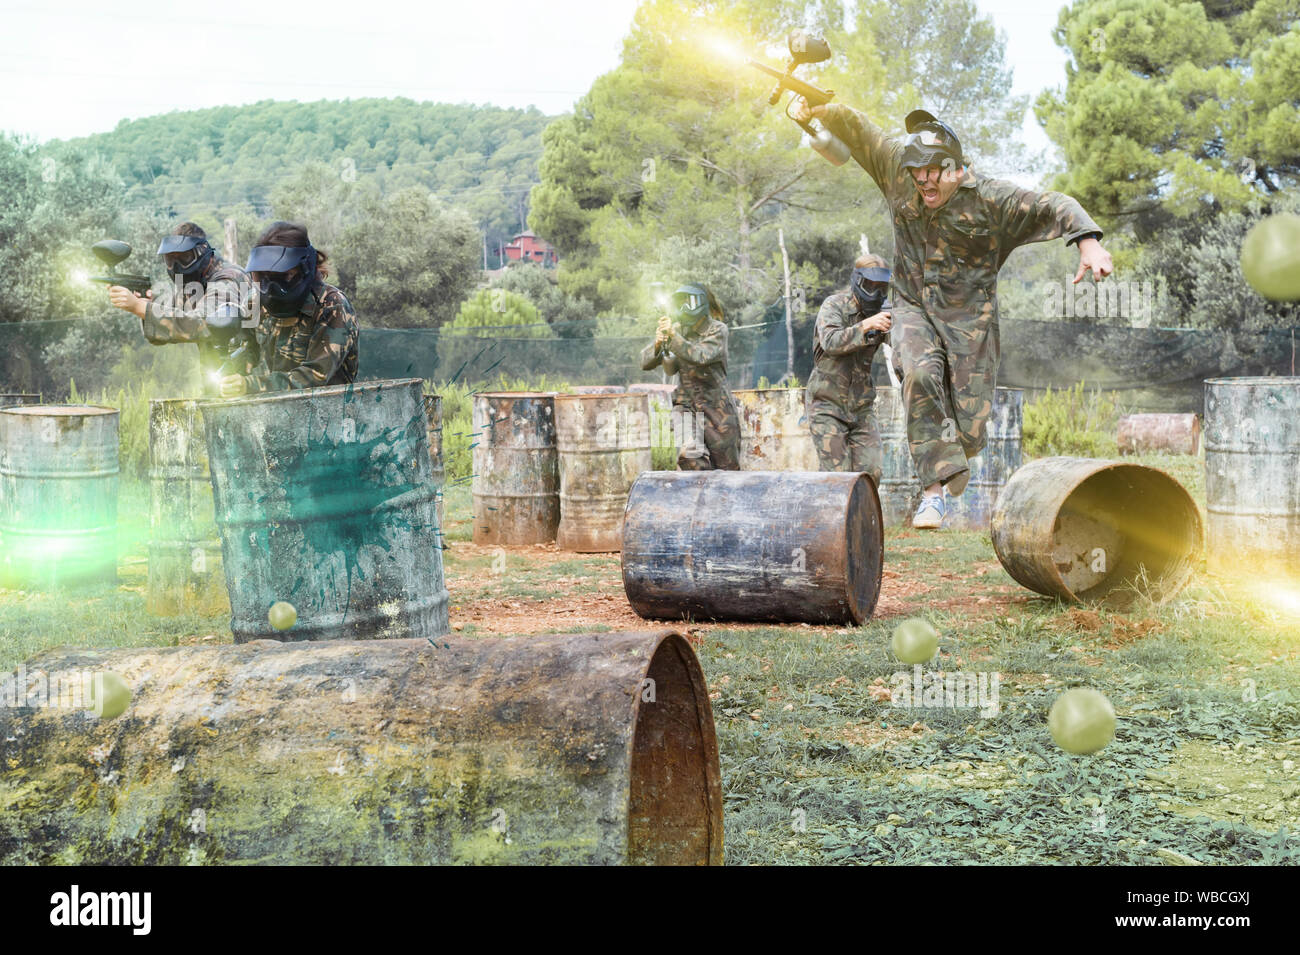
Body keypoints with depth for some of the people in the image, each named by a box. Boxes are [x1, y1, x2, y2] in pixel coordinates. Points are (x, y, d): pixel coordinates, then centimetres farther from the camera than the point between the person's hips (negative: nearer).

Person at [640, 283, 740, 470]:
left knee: (727, 469, 6)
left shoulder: (717, 330, -8)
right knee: (690, 455, -21)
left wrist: (674, 336, -34)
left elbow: (701, 357, -27)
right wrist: (657, 344, -22)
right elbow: (645, 363, -2)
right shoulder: (677, 330, 2)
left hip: (716, 407, -2)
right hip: (686, 404, 2)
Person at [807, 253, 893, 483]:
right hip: (828, 405, -4)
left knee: (871, 473, -6)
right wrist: (866, 325, -38)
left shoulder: (879, 313, 5)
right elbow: (830, 343, -27)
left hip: (862, 406, 5)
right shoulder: (834, 306, -10)